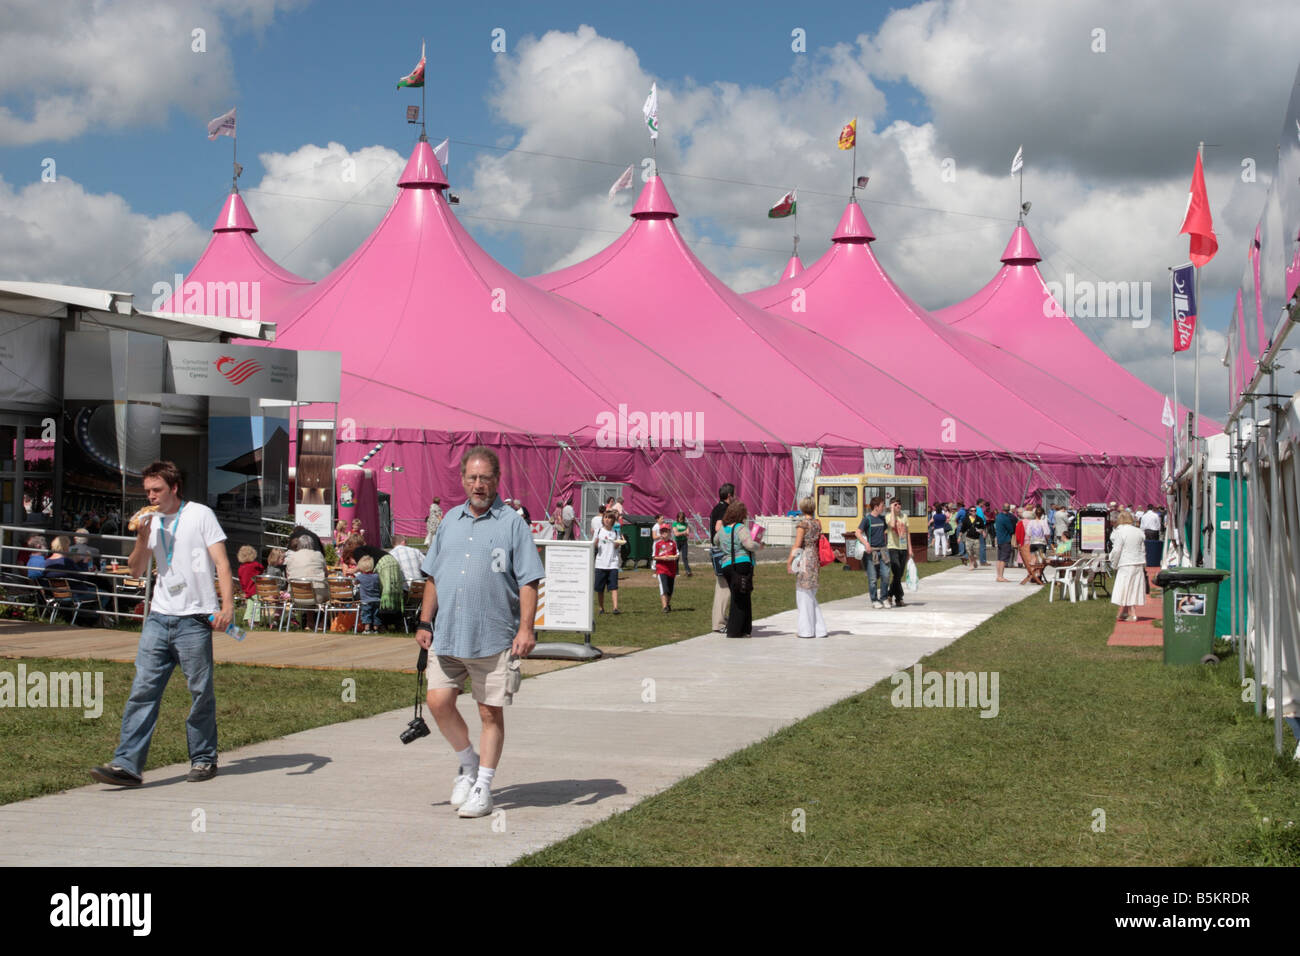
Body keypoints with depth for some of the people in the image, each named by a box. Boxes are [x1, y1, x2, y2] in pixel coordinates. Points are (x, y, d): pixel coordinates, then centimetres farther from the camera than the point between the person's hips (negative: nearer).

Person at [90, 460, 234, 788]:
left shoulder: (200, 515, 0)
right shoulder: (151, 522, 16)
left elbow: (221, 563, -5)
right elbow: (136, 571, 16)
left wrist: (227, 605, -17)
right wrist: (142, 538, -2)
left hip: (194, 619, -4)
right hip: (159, 617, 5)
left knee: (201, 691, 3)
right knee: (142, 690, -5)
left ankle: (203, 759, 16)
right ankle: (127, 764, -8)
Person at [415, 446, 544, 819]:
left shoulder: (513, 524, -2)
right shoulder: (450, 521, 13)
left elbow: (528, 582, -6)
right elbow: (432, 577, 18)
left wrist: (525, 628, -15)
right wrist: (425, 622, 10)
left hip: (494, 638, -4)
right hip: (448, 635, 4)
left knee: (491, 712, 2)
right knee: (438, 701, -2)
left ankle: (483, 787, 12)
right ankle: (469, 763, 21)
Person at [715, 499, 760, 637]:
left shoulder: (722, 529, 13)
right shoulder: (740, 528, -10)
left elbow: (715, 541, 32)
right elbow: (749, 544, -20)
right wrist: (759, 545, -1)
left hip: (726, 565, 7)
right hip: (742, 565, -7)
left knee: (742, 600, 16)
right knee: (741, 600, -1)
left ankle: (744, 630, 18)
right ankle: (733, 632, -2)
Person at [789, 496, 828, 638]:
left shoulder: (802, 523, -10)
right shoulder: (818, 523, 10)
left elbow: (797, 544, -13)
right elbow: (819, 543, 13)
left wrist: (789, 560, -8)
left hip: (804, 559, -7)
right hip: (815, 559, 7)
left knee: (804, 594, -1)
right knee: (811, 595, 16)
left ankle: (807, 629, 1)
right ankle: (819, 628, 15)